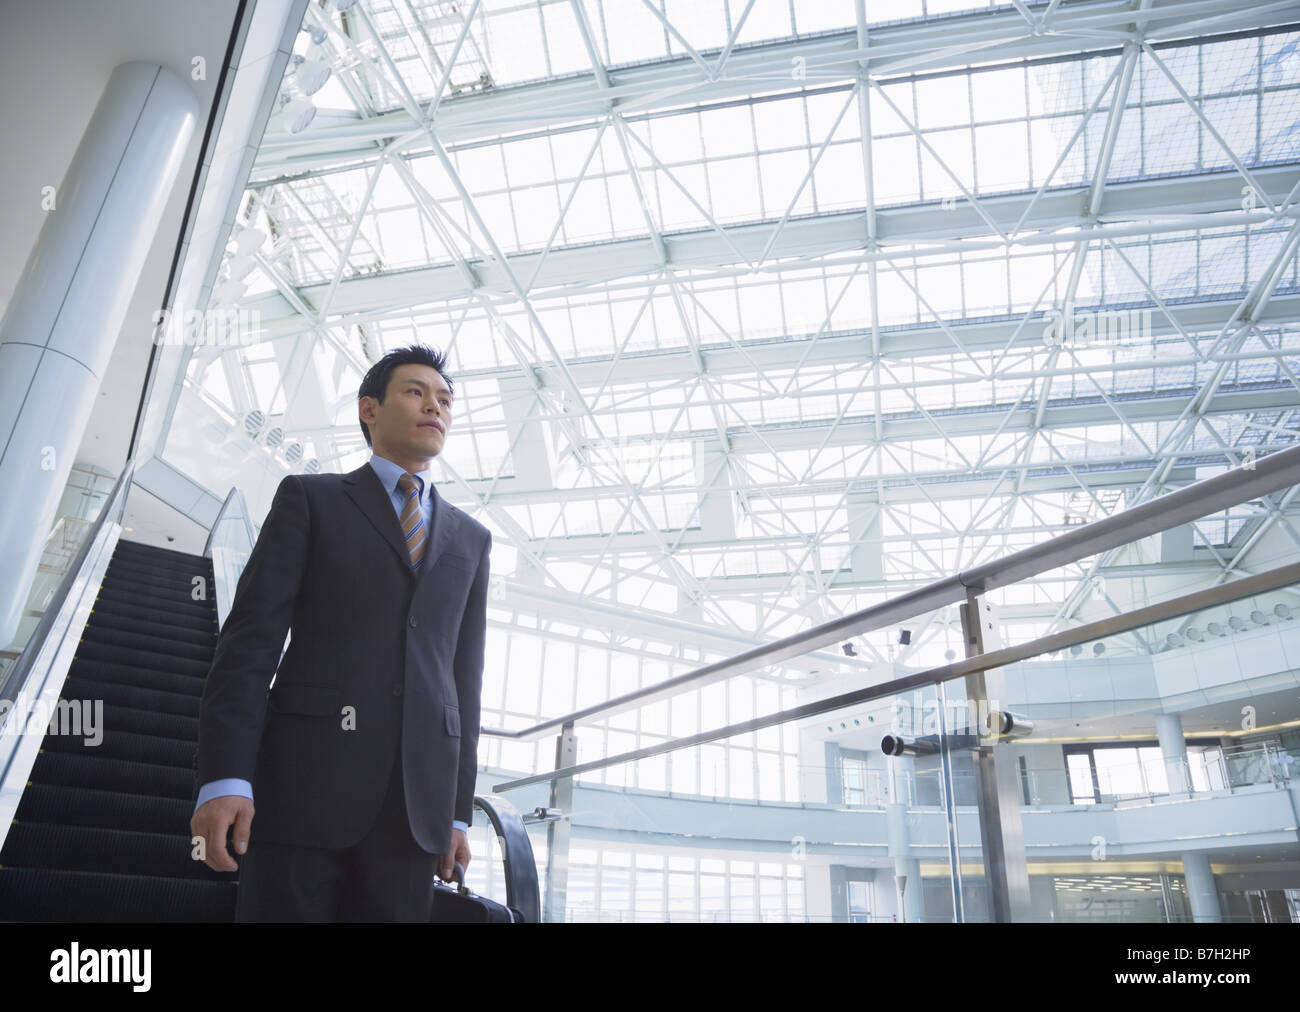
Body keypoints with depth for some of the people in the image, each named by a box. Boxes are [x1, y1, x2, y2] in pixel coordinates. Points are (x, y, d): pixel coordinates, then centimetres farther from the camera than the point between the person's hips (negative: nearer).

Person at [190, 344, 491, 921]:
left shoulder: (471, 540, 17)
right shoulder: (309, 499, 8)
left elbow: (464, 675, 14)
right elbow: (250, 637, -2)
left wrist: (458, 809, 9)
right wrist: (223, 776, -12)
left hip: (417, 802, 3)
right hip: (305, 780, -3)